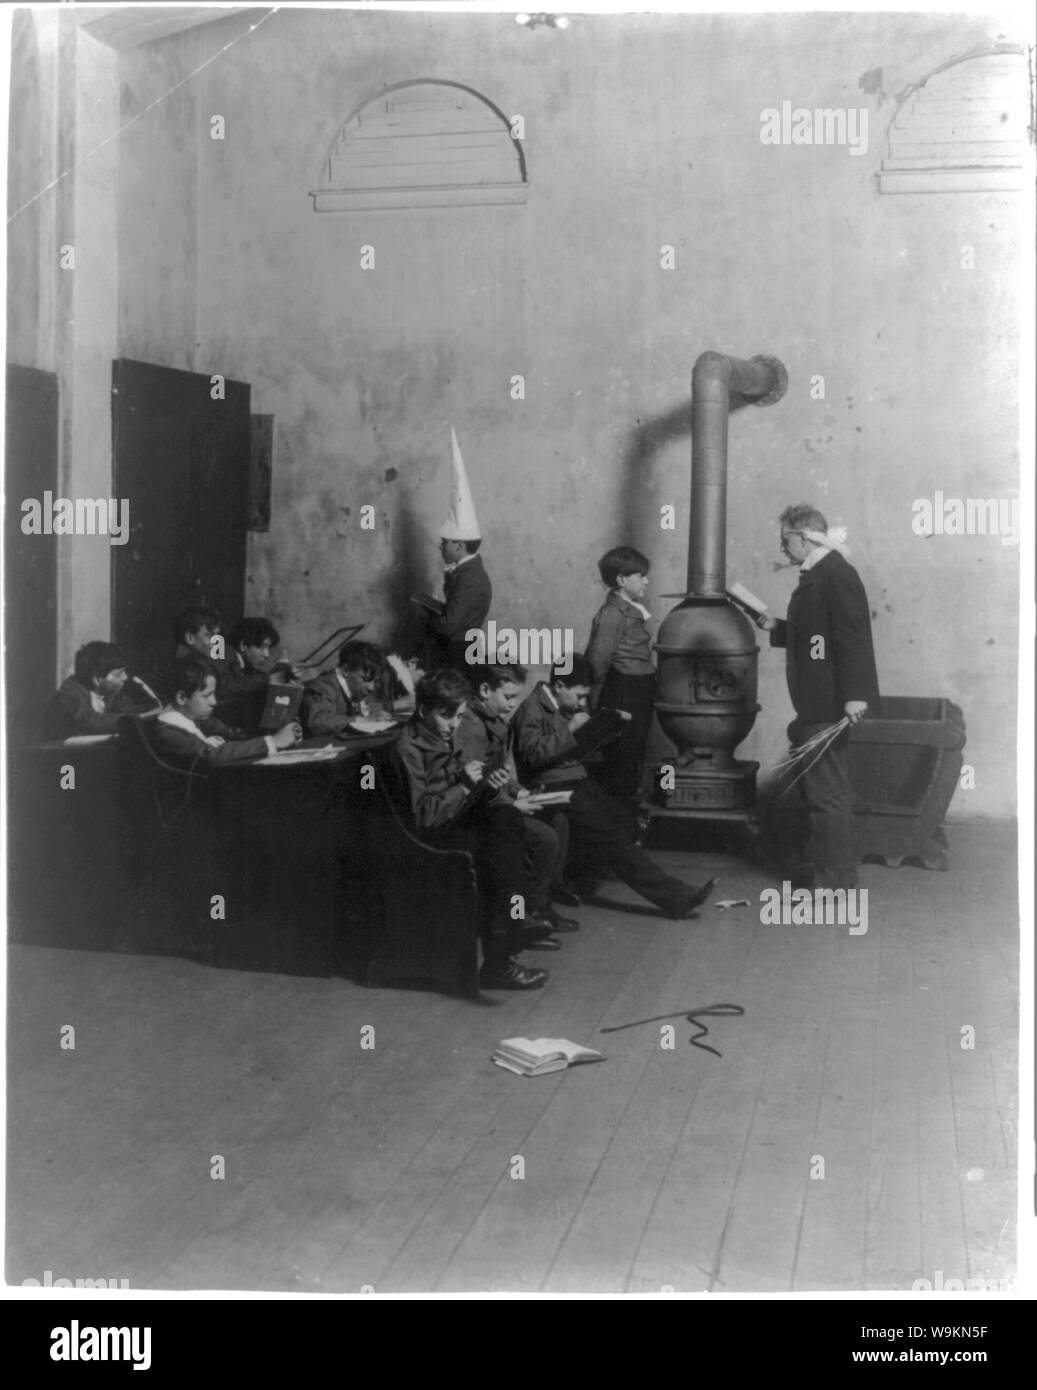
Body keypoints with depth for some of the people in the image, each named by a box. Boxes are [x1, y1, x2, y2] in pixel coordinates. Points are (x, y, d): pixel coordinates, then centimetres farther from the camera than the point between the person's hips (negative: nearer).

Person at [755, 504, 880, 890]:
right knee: (816, 788, 20)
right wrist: (776, 627, 14)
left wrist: (854, 695, -29)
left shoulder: (837, 575, -17)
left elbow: (853, 637, -24)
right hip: (815, 705, 11)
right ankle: (820, 864, 32)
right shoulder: (816, 575, 14)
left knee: (829, 792, -5)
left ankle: (836, 882, 1)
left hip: (827, 706, -11)